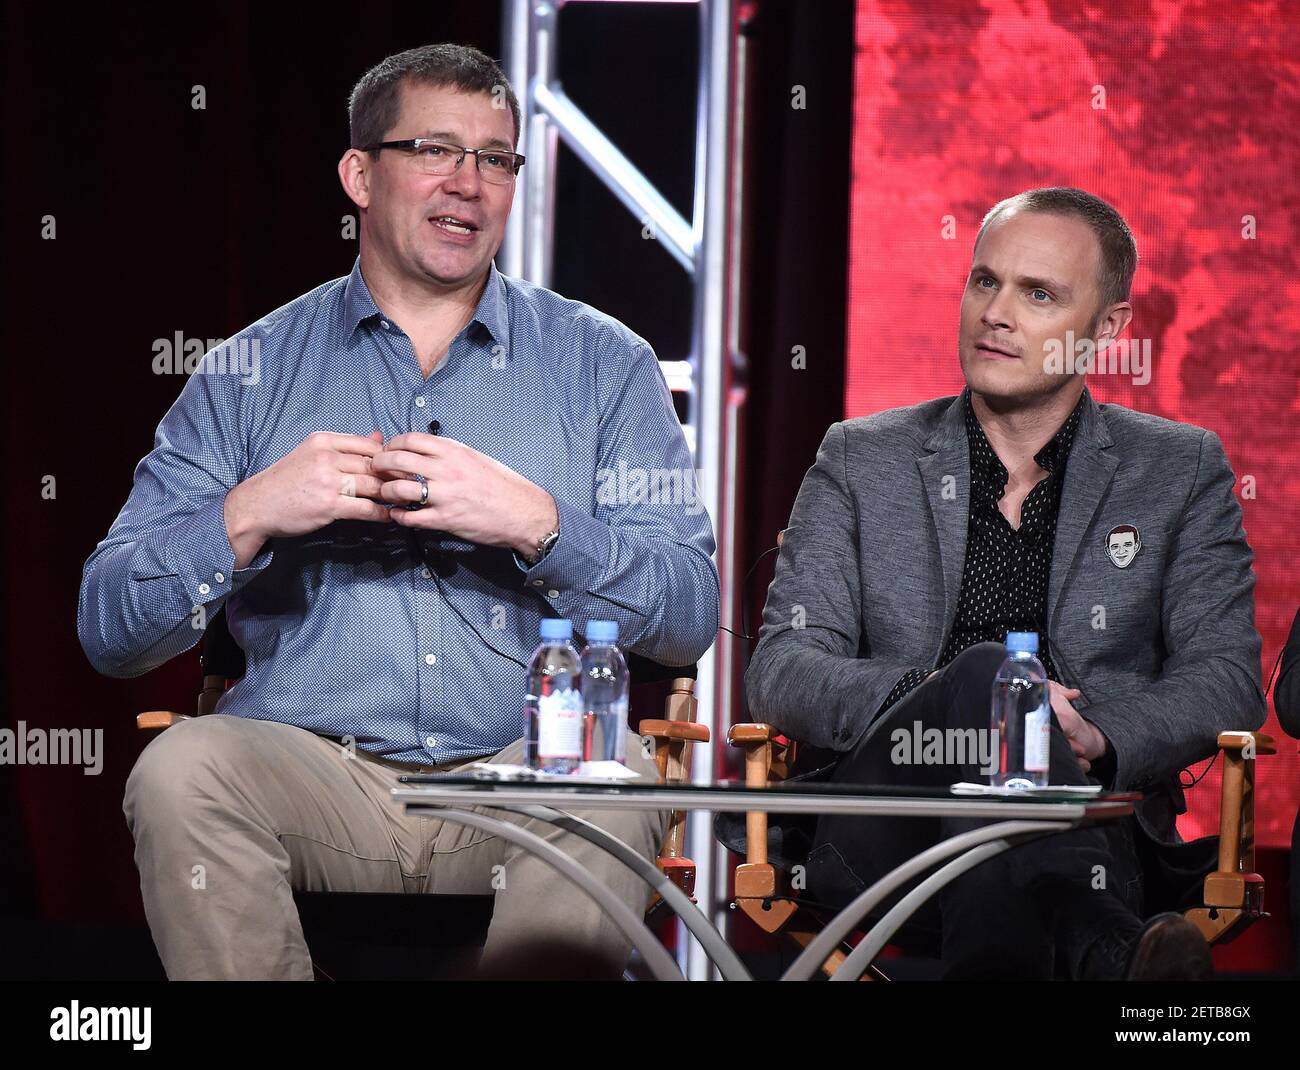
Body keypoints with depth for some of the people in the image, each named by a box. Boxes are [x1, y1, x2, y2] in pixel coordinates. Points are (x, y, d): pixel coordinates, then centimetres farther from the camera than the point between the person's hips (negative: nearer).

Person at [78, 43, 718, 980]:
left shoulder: (603, 365, 12)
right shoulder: (251, 372, 12)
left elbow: (690, 619, 2)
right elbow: (110, 629, 7)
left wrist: (536, 523, -14)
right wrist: (249, 517, -11)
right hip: (313, 771, 1)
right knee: (183, 768, -30)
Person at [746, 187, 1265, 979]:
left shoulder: (1180, 470, 17)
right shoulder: (861, 461, 17)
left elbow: (1226, 678, 7)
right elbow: (781, 672, 7)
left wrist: (1100, 739, -16)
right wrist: (930, 698, -15)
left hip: (1086, 841, 0)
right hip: (885, 845, 0)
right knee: (985, 671, -35)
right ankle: (1104, 949, -57)